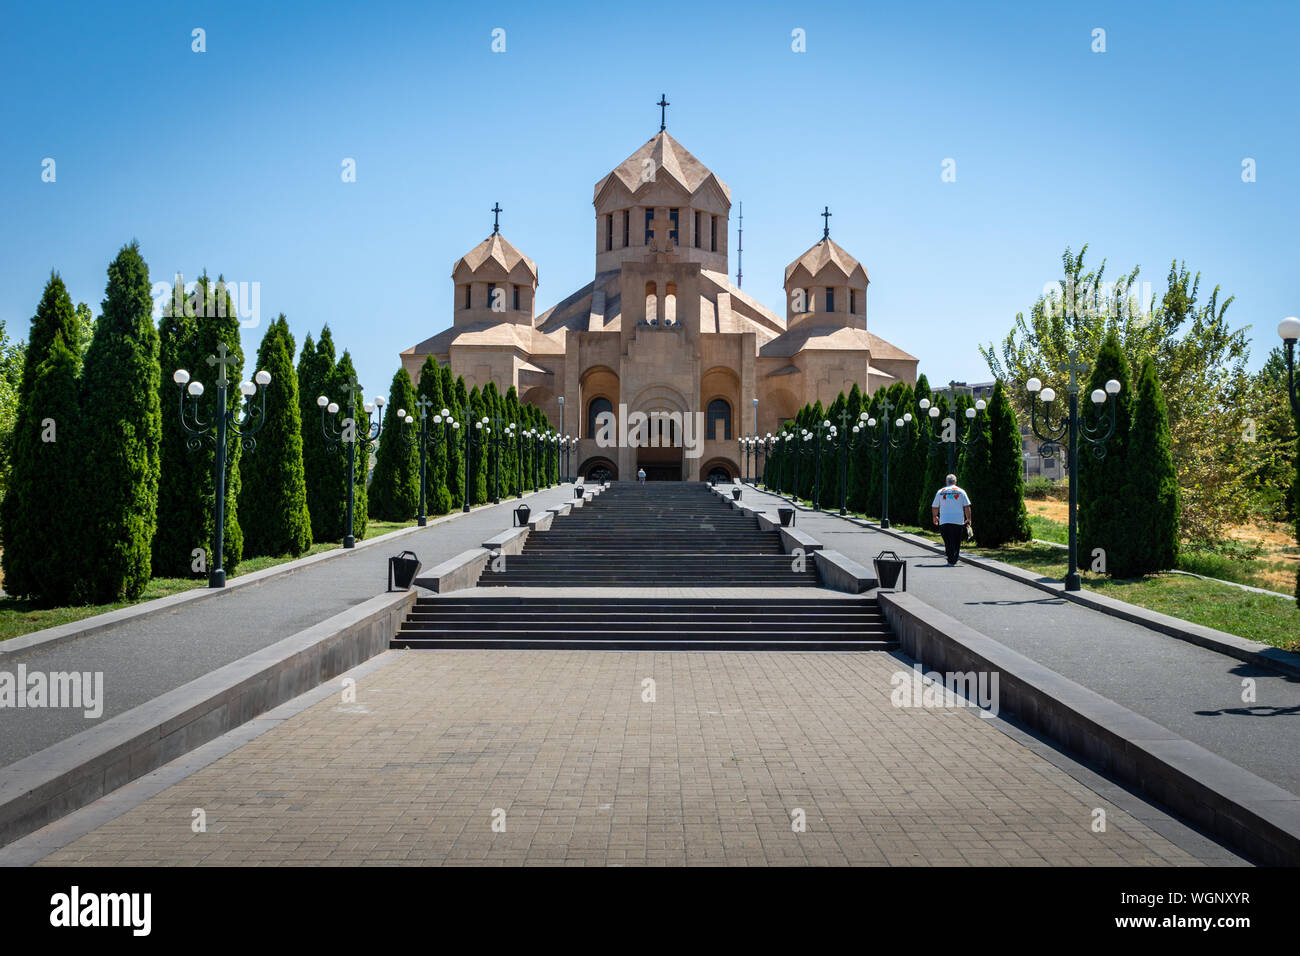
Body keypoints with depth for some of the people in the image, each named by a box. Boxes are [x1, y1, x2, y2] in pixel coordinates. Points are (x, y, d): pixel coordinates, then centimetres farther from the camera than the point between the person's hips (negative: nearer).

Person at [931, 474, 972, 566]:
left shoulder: (940, 492, 6)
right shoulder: (961, 492, 5)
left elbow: (934, 507, 10)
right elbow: (967, 507, 1)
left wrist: (935, 517, 27)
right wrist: (968, 519, 10)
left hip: (944, 521, 0)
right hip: (958, 521, 0)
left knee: (948, 542, 4)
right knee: (957, 542, 11)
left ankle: (950, 561, -6)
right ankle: (955, 560, 10)